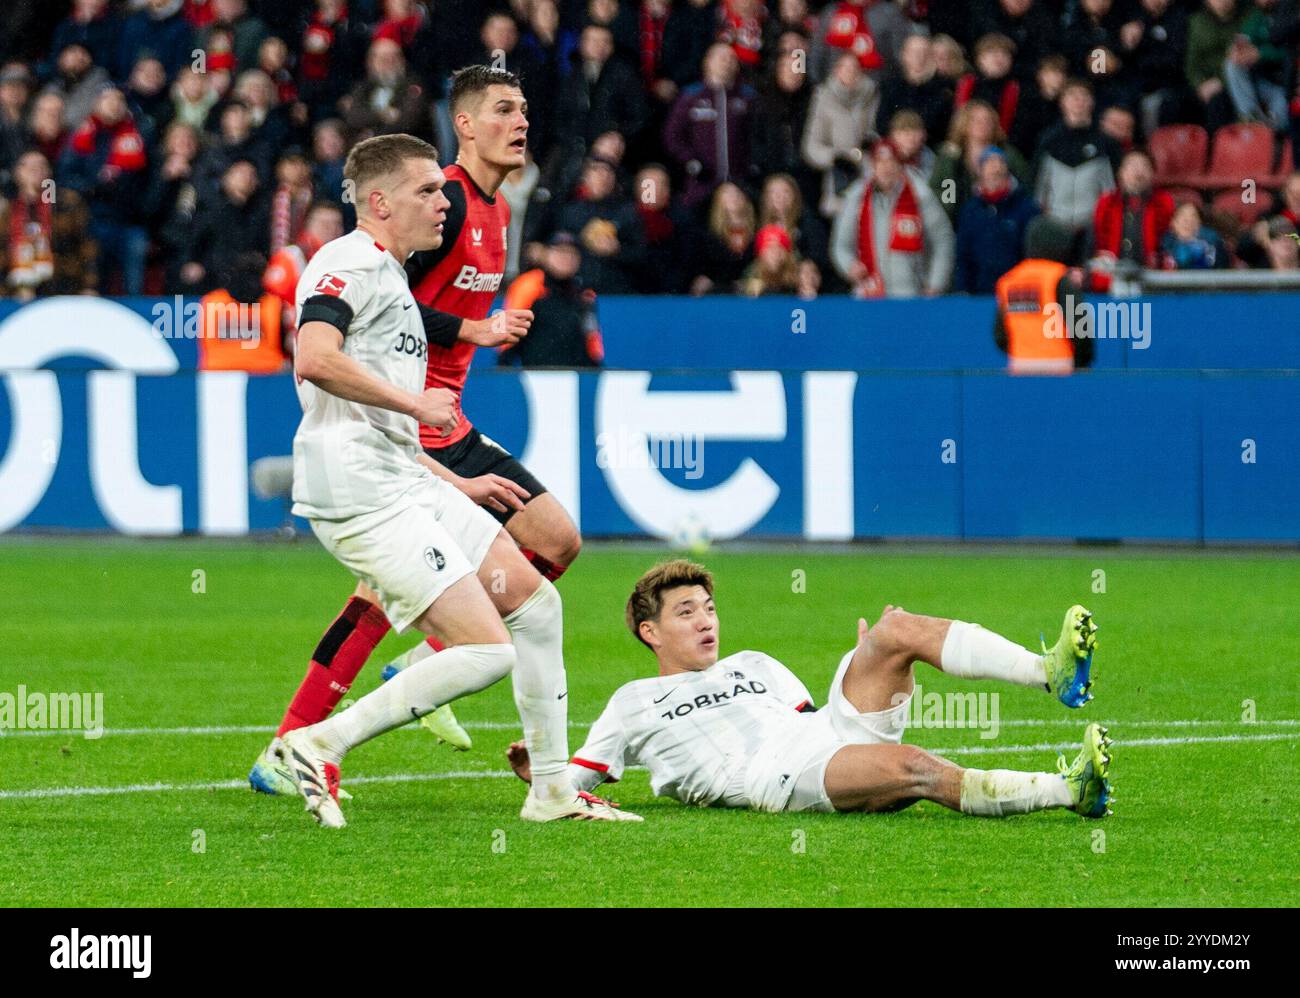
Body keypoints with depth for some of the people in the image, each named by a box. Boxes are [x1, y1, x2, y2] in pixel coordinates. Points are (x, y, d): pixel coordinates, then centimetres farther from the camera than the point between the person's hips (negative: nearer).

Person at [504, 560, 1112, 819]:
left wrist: (873, 671, 20)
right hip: (773, 779, -6)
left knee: (897, 628, -17)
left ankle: (1051, 674, -32)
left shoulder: (754, 666, 35)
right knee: (908, 766, -35)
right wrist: (538, 774, -4)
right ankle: (1065, 790, -47)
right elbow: (579, 774, 16)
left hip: (835, 728, 6)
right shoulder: (635, 702, 22)